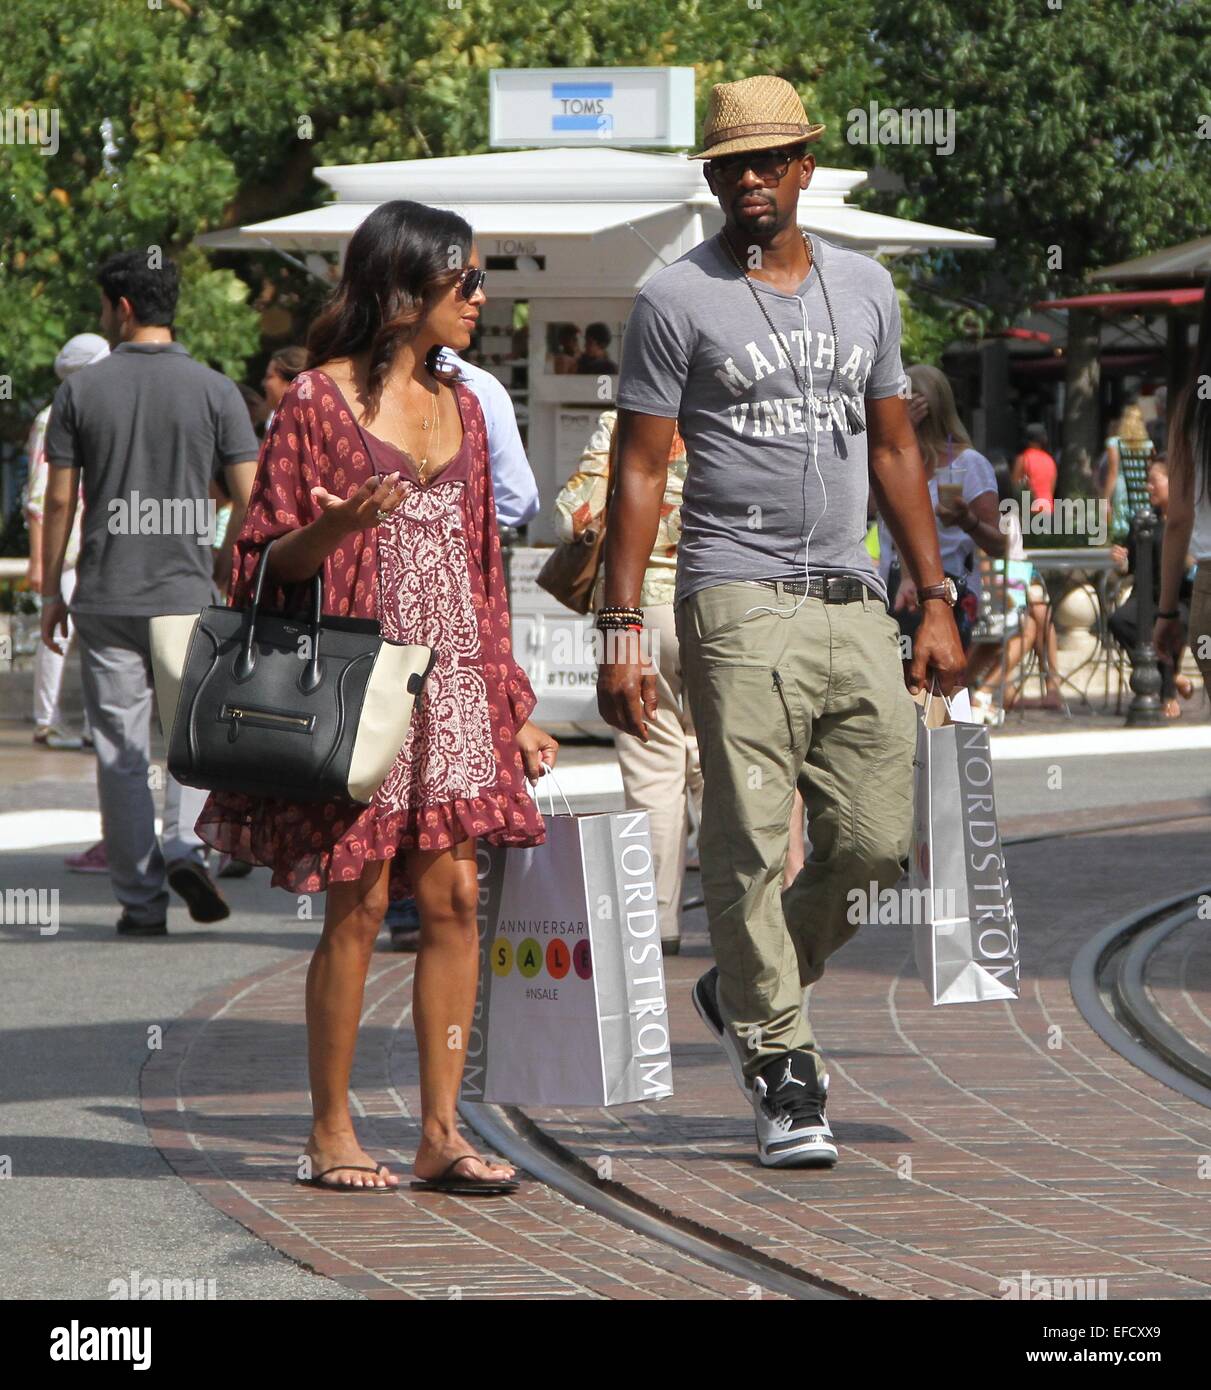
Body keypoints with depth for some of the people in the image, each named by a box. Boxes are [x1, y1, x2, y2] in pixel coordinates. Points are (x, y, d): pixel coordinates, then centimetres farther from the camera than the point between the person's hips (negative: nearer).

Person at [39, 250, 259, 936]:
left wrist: (51, 591, 10)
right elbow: (249, 500, -3)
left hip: (106, 597, 0)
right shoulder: (214, 391, -1)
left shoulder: (81, 391, -1)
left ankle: (141, 898, 5)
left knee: (121, 750, 5)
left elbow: (60, 500, 0)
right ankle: (186, 844, -10)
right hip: (190, 594, 0)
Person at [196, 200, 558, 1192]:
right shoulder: (321, 399, -3)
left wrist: (512, 703, 16)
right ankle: (331, 1130, 5)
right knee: (359, 904, -5)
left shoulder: (459, 404, 16)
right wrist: (335, 526, -23)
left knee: (455, 897, -1)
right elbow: (270, 559, -2)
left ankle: (442, 1130, 2)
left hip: (453, 680, 6)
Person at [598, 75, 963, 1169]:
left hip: (855, 604, 5)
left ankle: (745, 993, 23)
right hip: (741, 598, -5)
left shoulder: (866, 288, 15)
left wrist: (935, 603, 14)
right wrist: (621, 630, -7)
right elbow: (640, 470, -1)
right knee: (751, 846, -7)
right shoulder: (677, 300, 0)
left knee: (881, 842, 1)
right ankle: (782, 1073, 1)